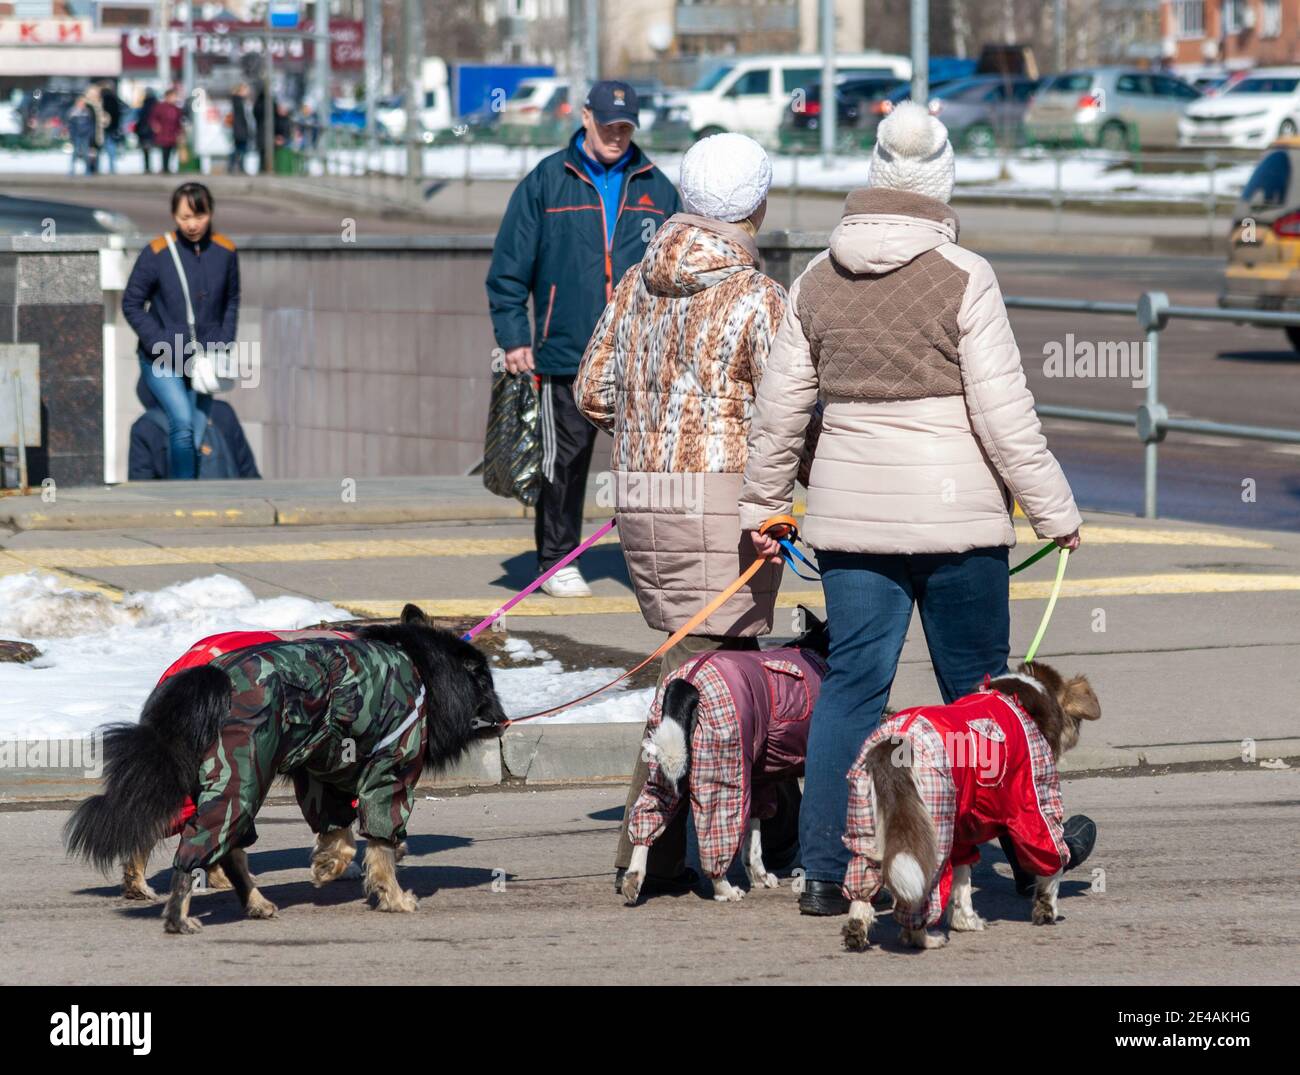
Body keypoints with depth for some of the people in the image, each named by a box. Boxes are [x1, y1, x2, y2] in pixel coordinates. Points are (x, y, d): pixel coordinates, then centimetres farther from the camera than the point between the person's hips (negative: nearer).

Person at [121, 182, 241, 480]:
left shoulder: (224, 252, 0)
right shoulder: (157, 253, -10)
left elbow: (231, 302, 14)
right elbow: (131, 304, -3)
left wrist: (224, 344, 1)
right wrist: (161, 345, -11)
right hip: (162, 361, -4)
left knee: (197, 437, 0)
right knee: (183, 422, -23)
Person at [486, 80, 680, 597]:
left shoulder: (656, 188, 11)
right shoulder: (546, 182, 4)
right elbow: (509, 267, 4)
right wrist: (513, 337, -2)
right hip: (566, 354, -2)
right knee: (565, 458, 2)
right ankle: (557, 562, 12)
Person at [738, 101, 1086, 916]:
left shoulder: (817, 282, 3)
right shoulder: (962, 278, -10)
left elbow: (779, 409, 9)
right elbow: (1004, 412, -11)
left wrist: (763, 504, 22)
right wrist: (1055, 509, -2)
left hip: (850, 511, 4)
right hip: (954, 508, -4)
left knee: (853, 681, 7)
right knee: (976, 686, 7)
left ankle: (825, 870, 3)